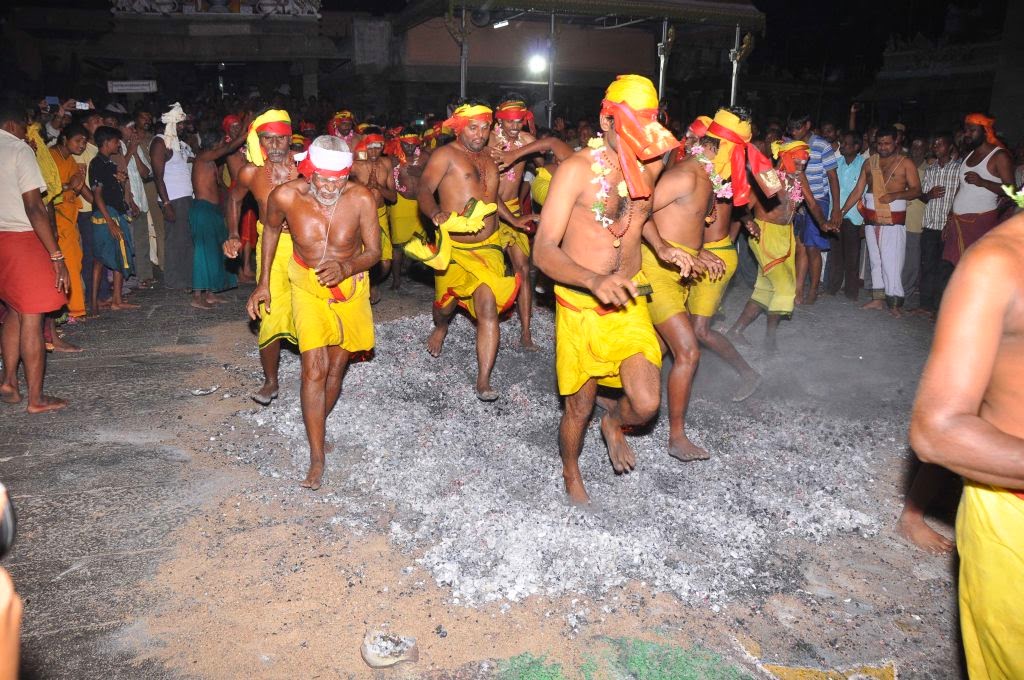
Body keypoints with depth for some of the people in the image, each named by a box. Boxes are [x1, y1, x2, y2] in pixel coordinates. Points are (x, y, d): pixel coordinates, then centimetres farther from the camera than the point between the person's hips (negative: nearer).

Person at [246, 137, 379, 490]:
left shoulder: (362, 198, -24)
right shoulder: (285, 196, -21)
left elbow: (374, 251, -14)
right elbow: (271, 228, 2)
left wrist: (345, 268, -36)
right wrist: (263, 283, 4)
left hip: (350, 284, 1)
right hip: (307, 284, -1)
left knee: (336, 367, 11)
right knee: (314, 367, -13)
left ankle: (316, 429, 35)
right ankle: (317, 457, -5)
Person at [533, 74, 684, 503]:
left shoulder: (650, 165, 2)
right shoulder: (577, 169, -15)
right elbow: (543, 251, -21)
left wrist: (662, 248, 8)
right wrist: (595, 281, -38)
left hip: (629, 301, 4)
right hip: (580, 304, -4)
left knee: (646, 405, -8)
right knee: (579, 407, 8)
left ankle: (613, 423, 29)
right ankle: (571, 473, 39)